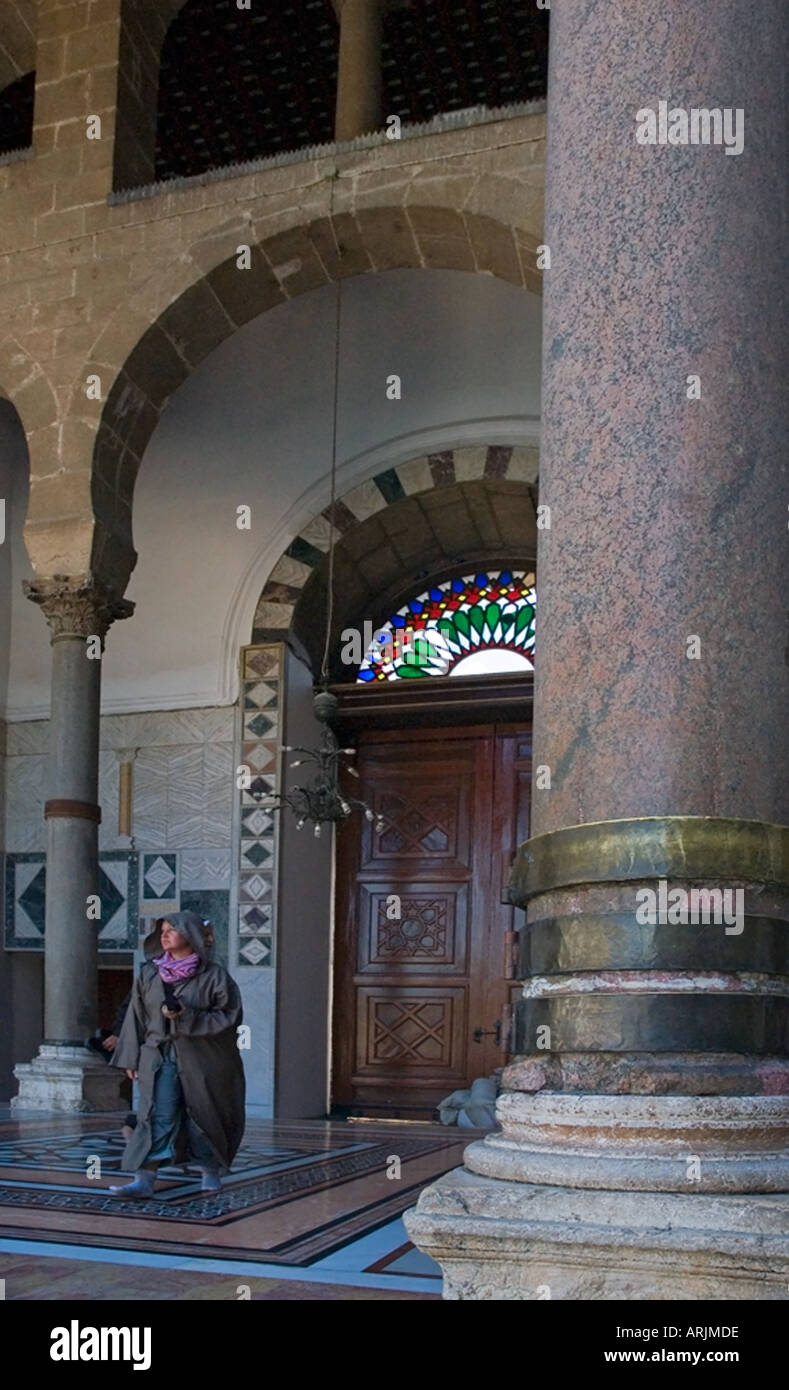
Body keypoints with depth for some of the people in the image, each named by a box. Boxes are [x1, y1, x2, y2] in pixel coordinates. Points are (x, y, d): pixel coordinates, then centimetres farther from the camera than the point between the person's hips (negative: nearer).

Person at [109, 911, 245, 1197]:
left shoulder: (213, 977, -5)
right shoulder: (149, 974, 5)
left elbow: (229, 1016, -9)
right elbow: (137, 1018, 9)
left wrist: (188, 1017, -19)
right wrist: (131, 1059, 6)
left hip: (200, 1059, -2)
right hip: (159, 1056, 2)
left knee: (202, 1118, 7)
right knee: (157, 1117, -10)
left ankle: (211, 1171, 27)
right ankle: (144, 1180, -14)